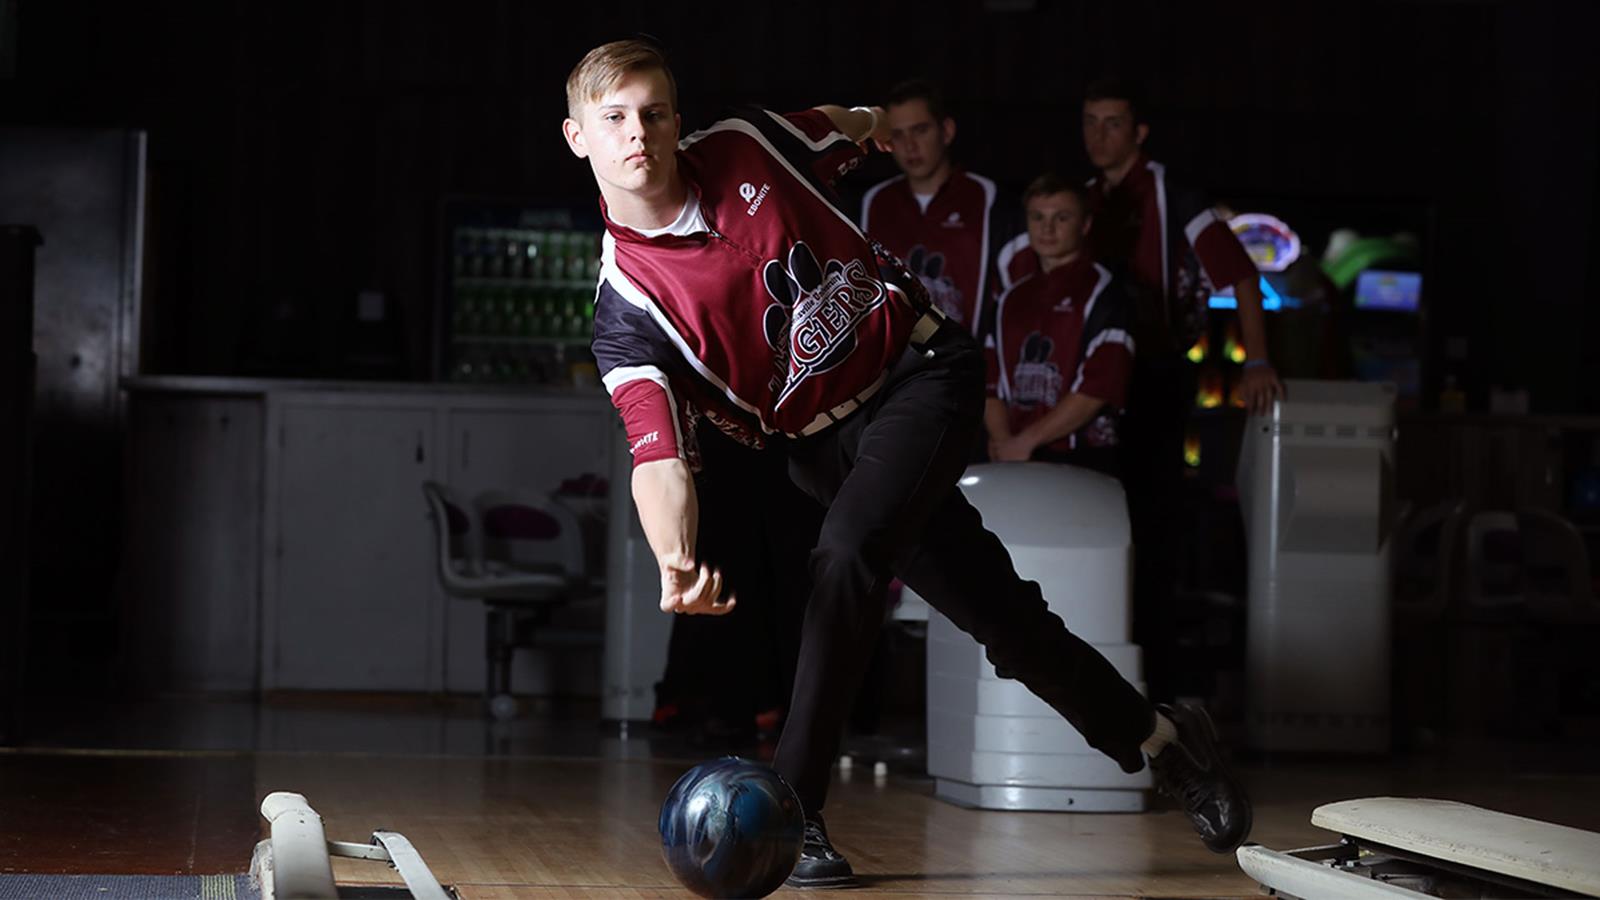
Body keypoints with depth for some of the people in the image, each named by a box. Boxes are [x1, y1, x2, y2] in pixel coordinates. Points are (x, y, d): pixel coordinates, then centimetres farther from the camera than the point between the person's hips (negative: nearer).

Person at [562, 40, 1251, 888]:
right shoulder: (624, 313, -14)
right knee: (1002, 621, 1)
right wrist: (675, 559, -42)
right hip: (827, 443, 1)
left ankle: (792, 811, -16)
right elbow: (660, 457, -25)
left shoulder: (743, 145, -8)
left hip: (924, 366, -1)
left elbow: (837, 130, 17)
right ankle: (1160, 740, 25)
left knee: (847, 556, -25)